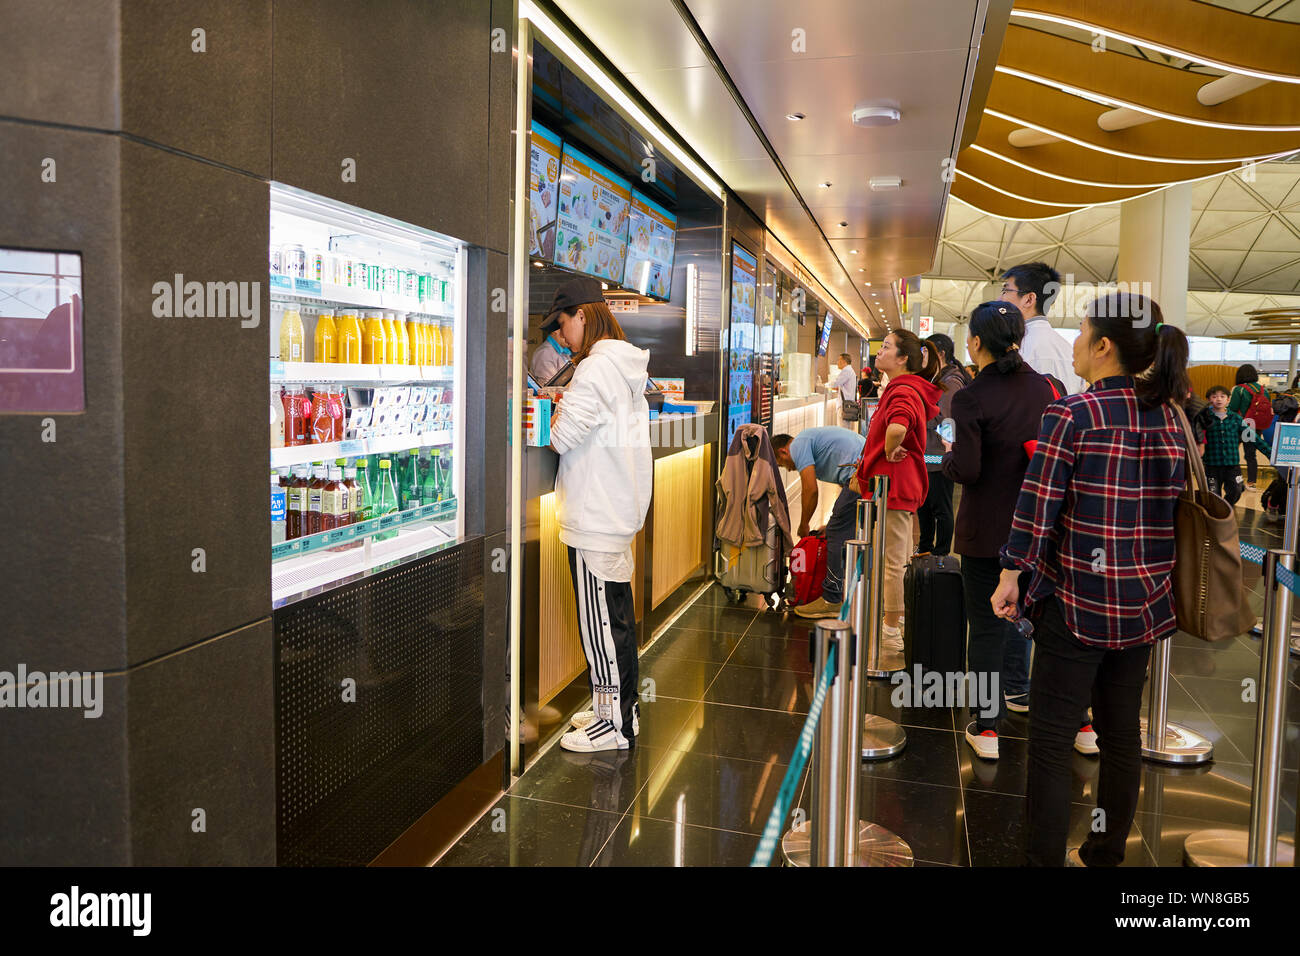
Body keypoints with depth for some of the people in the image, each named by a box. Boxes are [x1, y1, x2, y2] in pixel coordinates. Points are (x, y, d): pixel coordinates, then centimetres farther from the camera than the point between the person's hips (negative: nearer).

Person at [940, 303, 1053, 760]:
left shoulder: (971, 398, -19)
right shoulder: (1043, 387, 0)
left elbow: (966, 471, -21)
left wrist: (949, 454, -1)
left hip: (986, 529, -5)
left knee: (986, 624, 4)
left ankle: (986, 726, 12)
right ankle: (1016, 689, 38)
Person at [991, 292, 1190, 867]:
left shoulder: (1072, 414, -14)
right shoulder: (1169, 415, 4)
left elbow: (1038, 503, -14)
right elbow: (1177, 506, 9)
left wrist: (1013, 574, -4)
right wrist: (1163, 577, 20)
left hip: (1076, 602, -6)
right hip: (1143, 603, 6)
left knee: (1052, 738, 4)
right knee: (1122, 733, 17)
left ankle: (1045, 858, 10)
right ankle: (1106, 854, 30)